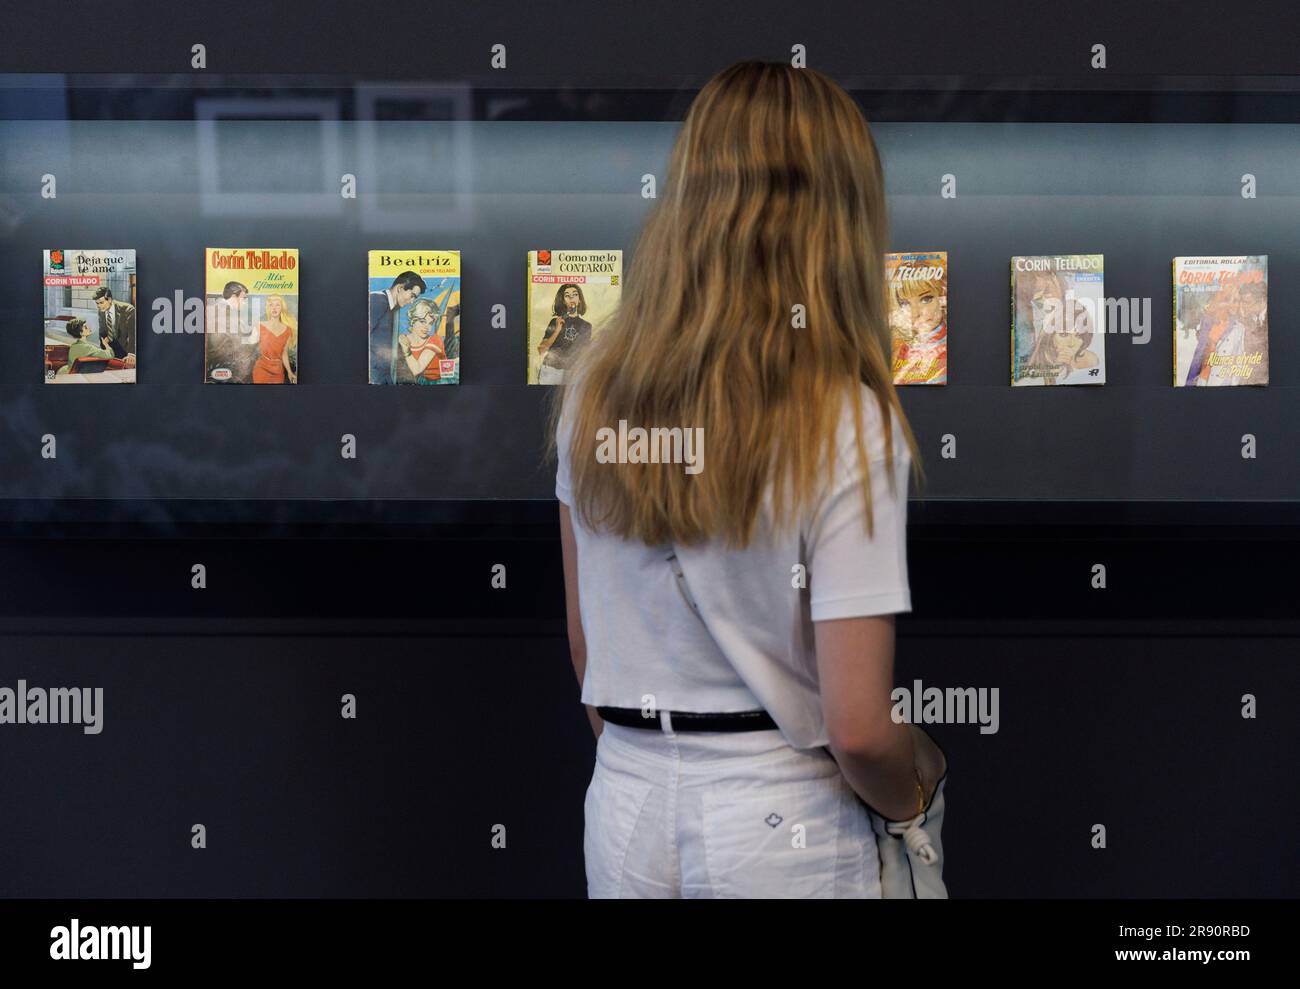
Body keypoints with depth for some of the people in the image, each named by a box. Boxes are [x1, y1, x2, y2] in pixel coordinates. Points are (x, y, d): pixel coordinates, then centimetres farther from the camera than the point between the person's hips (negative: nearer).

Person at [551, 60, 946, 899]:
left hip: (623, 806, 4)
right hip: (779, 823, -4)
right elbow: (856, 729, -18)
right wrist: (910, 795, 2)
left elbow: (585, 649, 7)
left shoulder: (595, 390, -2)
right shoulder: (846, 425, -17)